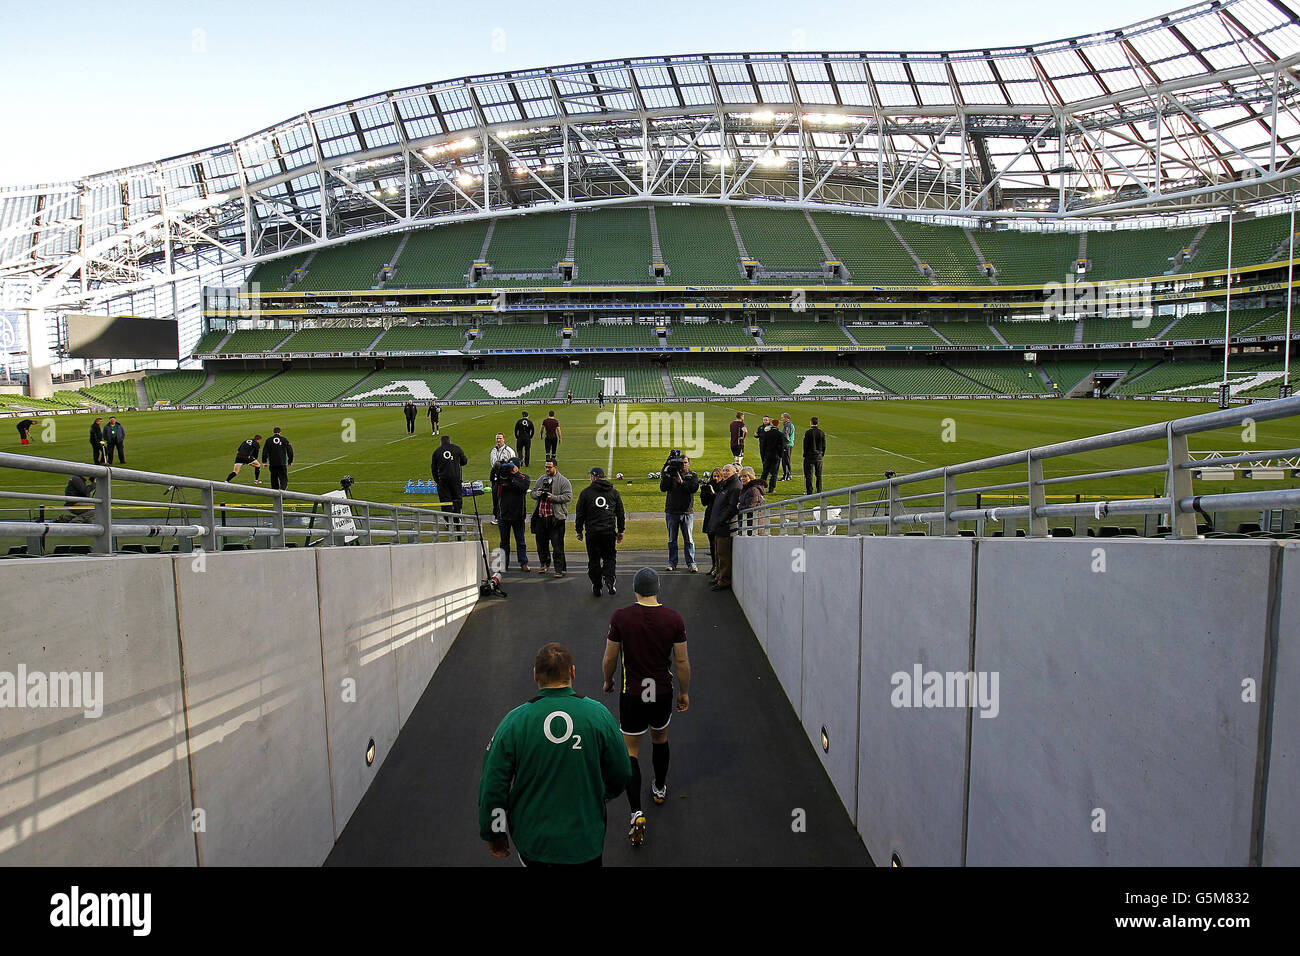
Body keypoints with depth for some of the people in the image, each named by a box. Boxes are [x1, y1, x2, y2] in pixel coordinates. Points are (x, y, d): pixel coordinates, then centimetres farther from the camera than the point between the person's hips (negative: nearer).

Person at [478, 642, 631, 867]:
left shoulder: (514, 721, -17)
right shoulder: (599, 714, -15)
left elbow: (492, 786, -10)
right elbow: (622, 775, -3)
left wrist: (495, 835, 6)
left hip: (531, 840, 0)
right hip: (586, 840, 0)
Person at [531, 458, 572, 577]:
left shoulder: (563, 481, -3)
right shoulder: (541, 479, 15)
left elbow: (568, 496, -10)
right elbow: (533, 492, 23)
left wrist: (553, 497, -20)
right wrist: (536, 494, -1)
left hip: (555, 517, -6)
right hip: (540, 516, 6)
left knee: (557, 545, -5)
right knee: (541, 542, 15)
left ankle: (560, 569, 2)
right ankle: (545, 564, 32)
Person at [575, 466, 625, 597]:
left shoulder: (586, 492, 0)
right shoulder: (613, 492, 8)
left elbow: (579, 514, 2)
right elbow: (620, 514, 11)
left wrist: (579, 531, 10)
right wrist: (620, 531, 18)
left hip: (592, 532, -1)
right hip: (609, 532, 1)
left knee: (594, 560, 9)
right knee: (610, 557, 13)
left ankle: (596, 587, 13)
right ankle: (609, 578, -10)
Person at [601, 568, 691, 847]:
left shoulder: (620, 617, -15)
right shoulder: (674, 619, -12)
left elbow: (609, 659, -6)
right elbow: (682, 662, -5)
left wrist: (608, 681, 13)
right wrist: (684, 692, 9)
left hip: (631, 694, -2)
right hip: (662, 693, 2)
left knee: (631, 752, 11)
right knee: (660, 738, 27)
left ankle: (637, 813, 2)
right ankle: (660, 789, 47)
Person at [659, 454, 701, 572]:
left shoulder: (693, 475, 8)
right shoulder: (671, 474, 7)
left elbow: (694, 488, -10)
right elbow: (663, 488, -3)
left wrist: (682, 482, -20)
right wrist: (664, 477, -18)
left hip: (687, 512, -1)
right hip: (672, 511, 1)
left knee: (689, 540, 0)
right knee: (672, 539, 7)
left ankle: (691, 564, 4)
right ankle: (672, 563, 14)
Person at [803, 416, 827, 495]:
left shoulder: (808, 432, -11)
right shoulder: (822, 432, 0)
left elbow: (805, 445, -9)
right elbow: (824, 445, 4)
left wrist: (805, 455, 0)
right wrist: (822, 454, 14)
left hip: (809, 456, -4)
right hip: (819, 456, 4)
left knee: (808, 475, 1)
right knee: (819, 475, 11)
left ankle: (809, 491, -1)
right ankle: (819, 491, 14)